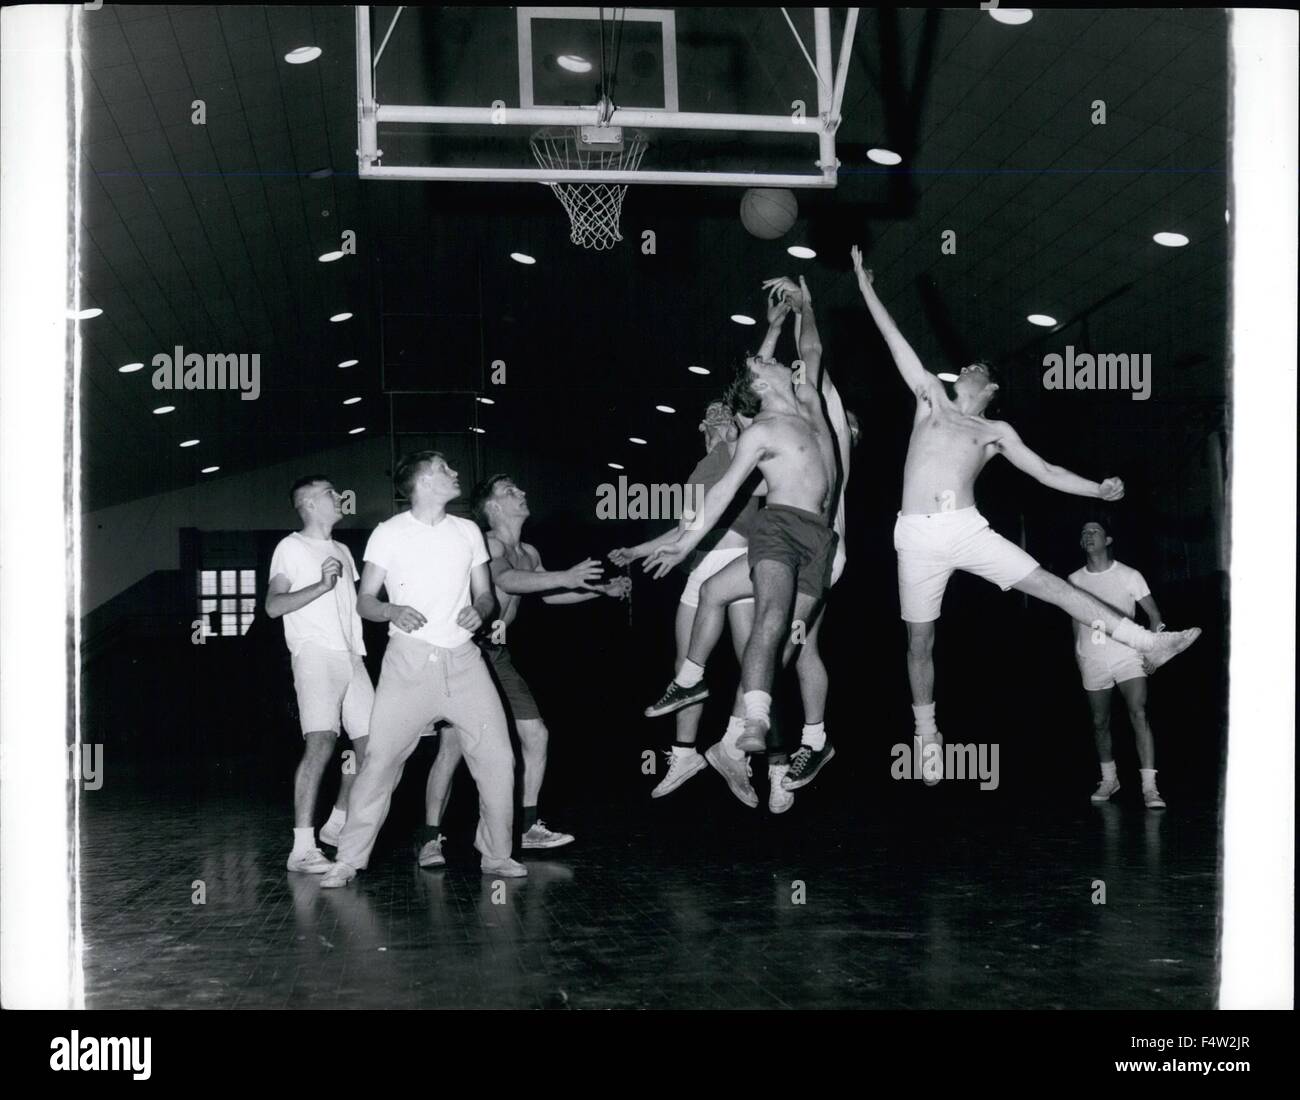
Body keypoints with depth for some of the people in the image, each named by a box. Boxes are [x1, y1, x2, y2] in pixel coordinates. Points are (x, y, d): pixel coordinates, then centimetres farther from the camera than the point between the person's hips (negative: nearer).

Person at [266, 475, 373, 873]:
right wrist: (321, 585, -18)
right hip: (315, 653, -8)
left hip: (351, 656, 8)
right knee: (321, 742, -20)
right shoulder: (292, 547, 2)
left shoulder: (342, 551, 25)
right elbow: (273, 605, -9)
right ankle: (303, 848, -23)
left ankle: (337, 824, 23)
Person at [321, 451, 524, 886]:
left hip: (462, 659, 4)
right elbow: (365, 601, 0)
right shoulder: (389, 533, 0)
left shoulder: (468, 531, 11)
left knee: (497, 756, -2)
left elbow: (486, 594, 16)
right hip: (409, 659, -4)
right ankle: (349, 860, -1)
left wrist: (478, 610, -7)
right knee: (380, 758, -9)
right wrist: (392, 611, -20)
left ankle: (496, 855, 12)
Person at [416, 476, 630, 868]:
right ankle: (430, 839, -6)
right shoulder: (488, 545, -14)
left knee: (536, 735, 7)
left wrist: (603, 590, 19)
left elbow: (549, 595, 26)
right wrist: (566, 577, -39)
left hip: (497, 654, 9)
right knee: (453, 745, -12)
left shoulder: (528, 553, 11)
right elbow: (505, 580, -34)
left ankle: (529, 828, 17)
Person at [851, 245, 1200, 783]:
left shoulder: (996, 431, 18)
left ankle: (1149, 644, -12)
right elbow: (896, 340, 19)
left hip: (968, 530, 0)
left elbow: (1044, 472, 15)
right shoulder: (932, 400, 19)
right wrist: (867, 288, 19)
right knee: (920, 640, 5)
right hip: (919, 535, 0)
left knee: (1050, 584, -9)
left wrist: (1098, 490, 3)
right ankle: (925, 733, 20)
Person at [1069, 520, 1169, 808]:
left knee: (1139, 714, -17)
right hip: (1092, 662, 3)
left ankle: (1149, 787, -21)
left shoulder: (1129, 576, -2)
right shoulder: (1074, 581, 5)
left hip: (1127, 657, -3)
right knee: (1099, 722, 9)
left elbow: (1152, 612, -1)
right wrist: (1078, 653, 19)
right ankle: (1109, 780, 27)